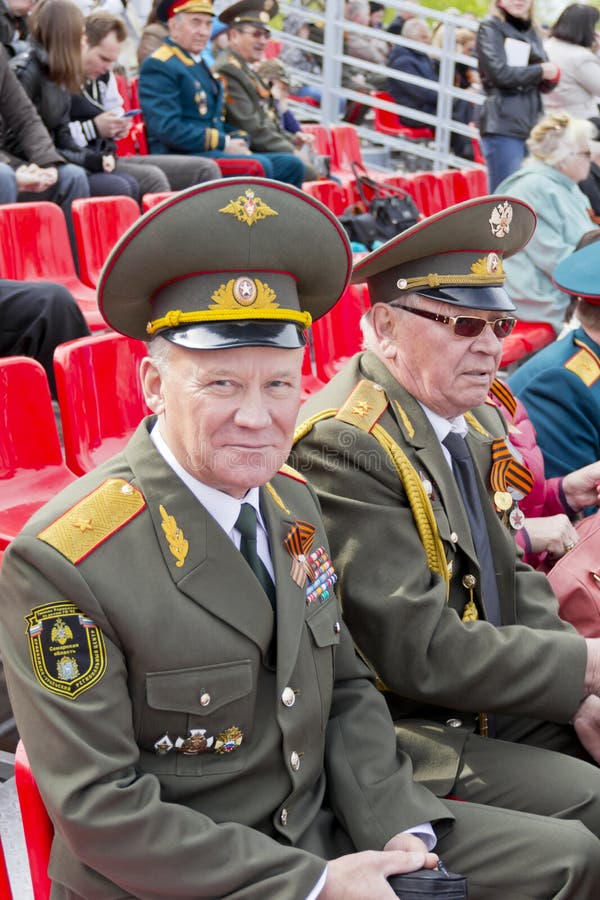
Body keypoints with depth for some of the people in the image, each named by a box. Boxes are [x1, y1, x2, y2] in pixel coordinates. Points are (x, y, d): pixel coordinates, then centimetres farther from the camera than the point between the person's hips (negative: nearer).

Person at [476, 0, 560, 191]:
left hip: (532, 124, 7)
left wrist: (552, 74, -7)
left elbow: (546, 84, 16)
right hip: (503, 125, -6)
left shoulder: (534, 32, 20)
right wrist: (540, 71, -3)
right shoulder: (490, 27, 1)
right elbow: (500, 73, -13)